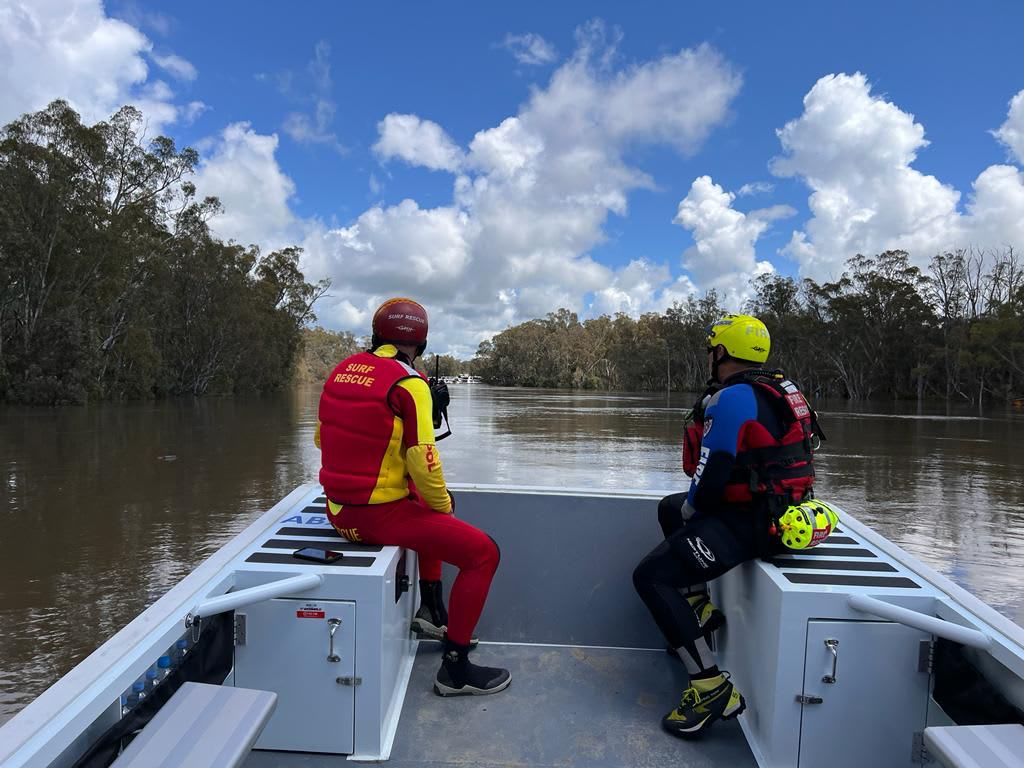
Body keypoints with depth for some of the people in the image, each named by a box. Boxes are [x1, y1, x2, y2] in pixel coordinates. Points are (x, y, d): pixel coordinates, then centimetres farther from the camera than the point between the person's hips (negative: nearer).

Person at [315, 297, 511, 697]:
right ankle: (455, 667, 3)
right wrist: (444, 505, -1)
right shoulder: (408, 383, -15)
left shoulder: (343, 369, 6)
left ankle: (431, 611, 37)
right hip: (378, 513, -8)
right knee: (483, 552, -1)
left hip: (337, 507, 9)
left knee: (427, 510, 33)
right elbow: (423, 462, -19)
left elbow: (322, 438, 17)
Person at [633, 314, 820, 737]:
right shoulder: (781, 389, 11)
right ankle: (698, 608, 24)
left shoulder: (731, 399, -18)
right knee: (670, 508, 26)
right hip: (784, 508, 10)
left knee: (650, 576, -9)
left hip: (751, 523, -10)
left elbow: (710, 480, -21)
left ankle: (712, 689, -10)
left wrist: (690, 511, 1)